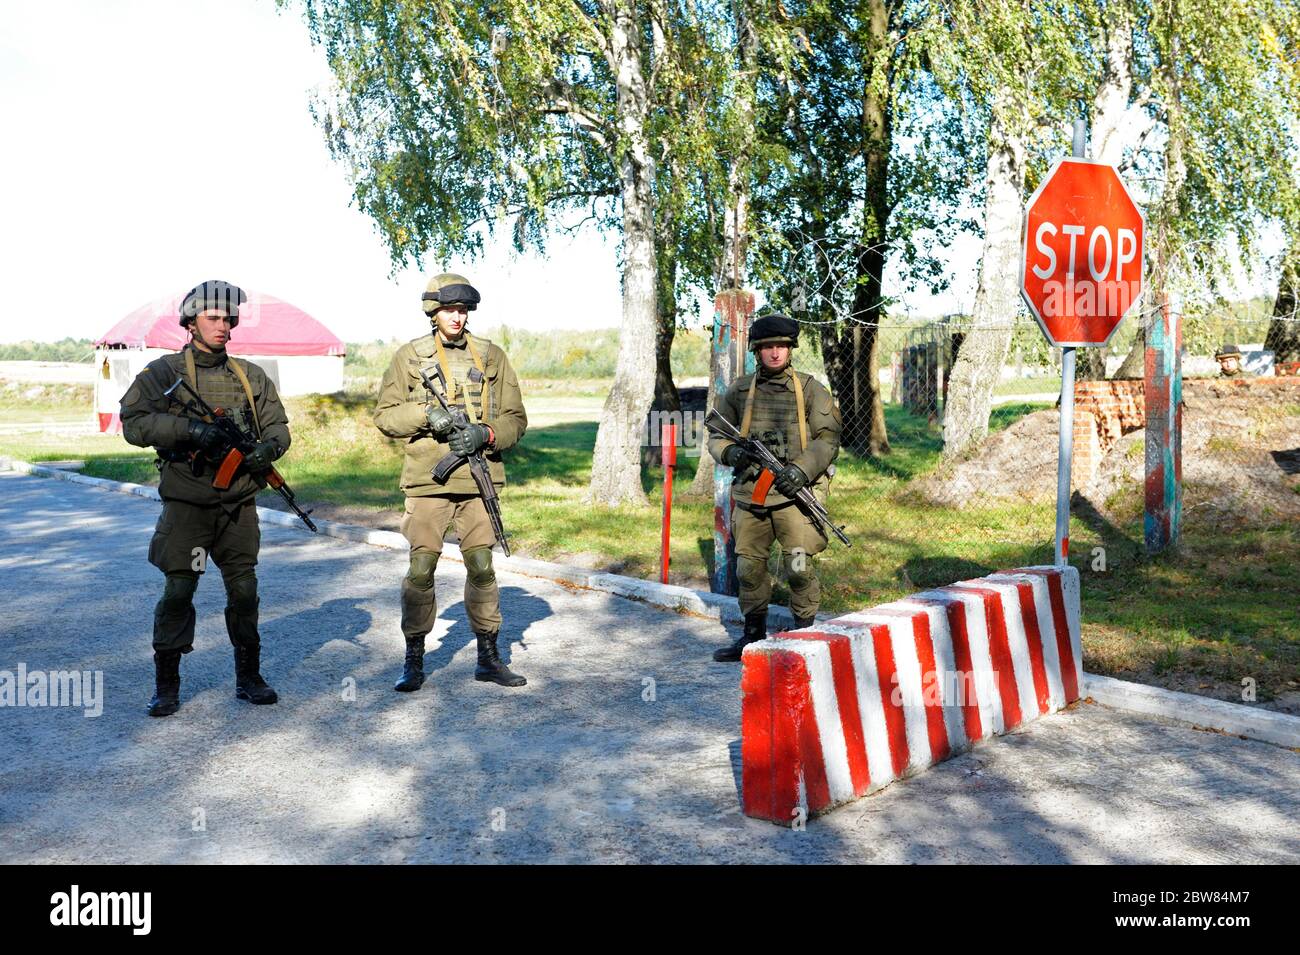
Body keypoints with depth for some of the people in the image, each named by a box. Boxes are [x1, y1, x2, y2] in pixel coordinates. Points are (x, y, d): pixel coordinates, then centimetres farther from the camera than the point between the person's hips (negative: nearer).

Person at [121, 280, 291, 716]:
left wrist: (268, 448, -10)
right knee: (178, 590, -2)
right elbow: (134, 423, -10)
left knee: (244, 590, 8)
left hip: (239, 505, 3)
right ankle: (166, 684, 12)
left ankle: (248, 676, 21)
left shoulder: (251, 376, 10)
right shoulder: (163, 371, 0)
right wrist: (188, 427, -22)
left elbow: (278, 426, 12)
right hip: (186, 504, -3)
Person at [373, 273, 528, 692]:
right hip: (428, 480, -2)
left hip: (479, 480, 2)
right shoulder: (409, 356, 4)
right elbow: (384, 415, 4)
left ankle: (488, 657, 18)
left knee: (482, 567, 6)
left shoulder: (492, 356, 8)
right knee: (421, 568, -2)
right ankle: (414, 660, 12)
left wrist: (485, 434, -12)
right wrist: (425, 415, -14)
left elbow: (515, 418, 8)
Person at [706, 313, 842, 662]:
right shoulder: (739, 391, 9)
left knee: (799, 568, -7)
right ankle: (753, 635, 24)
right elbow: (716, 436, 13)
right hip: (749, 493, 3)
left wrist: (802, 468, -18)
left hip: (794, 493, -3)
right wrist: (730, 452, -9)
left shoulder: (810, 389, 3)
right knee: (748, 568, 9)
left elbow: (828, 439, -2)